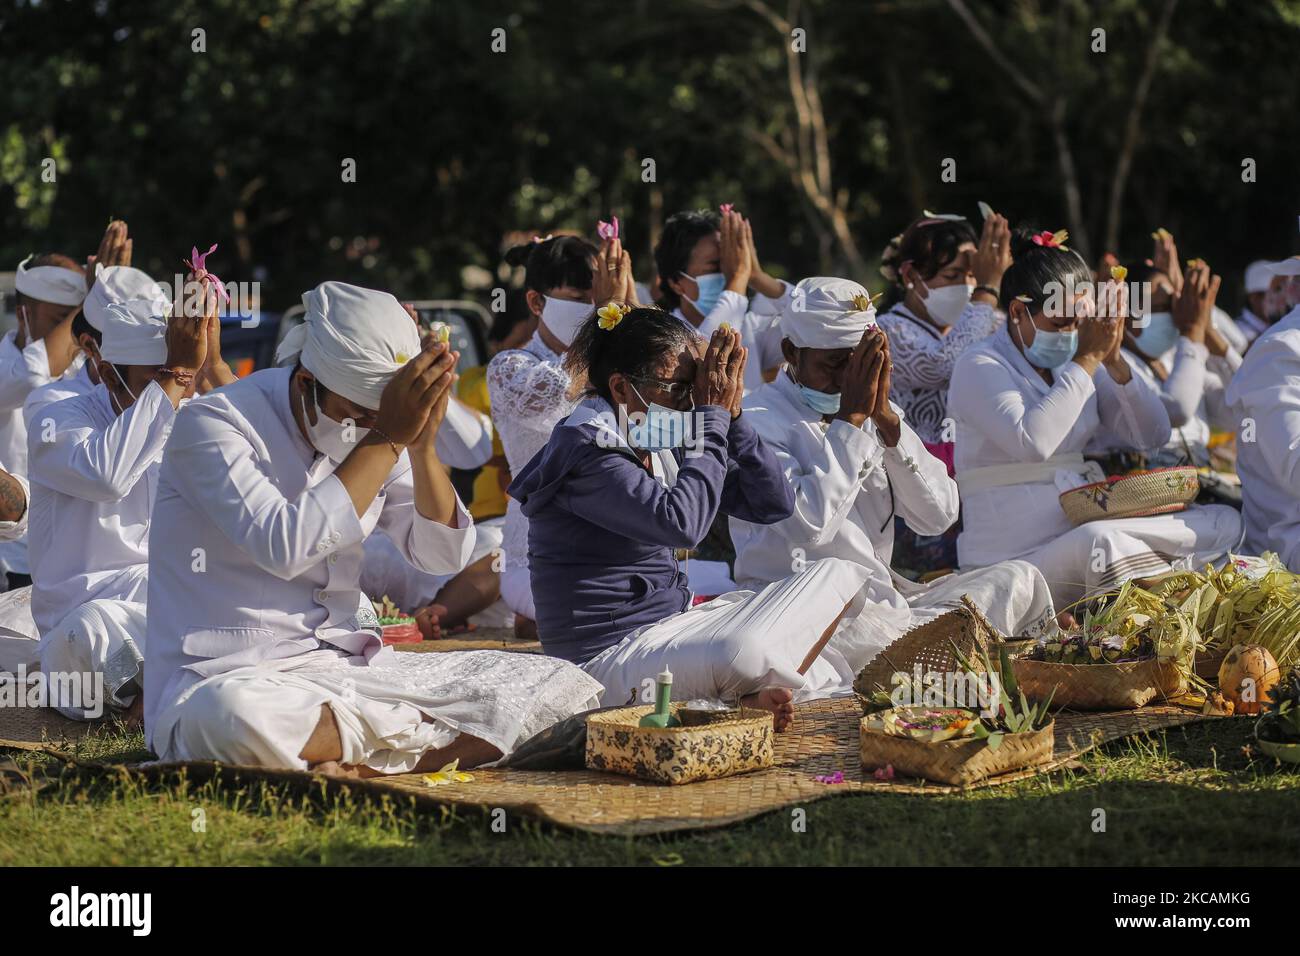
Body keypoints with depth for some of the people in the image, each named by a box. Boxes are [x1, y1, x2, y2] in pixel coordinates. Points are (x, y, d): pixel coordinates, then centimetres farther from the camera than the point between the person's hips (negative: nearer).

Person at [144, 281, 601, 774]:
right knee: (230, 716, -45)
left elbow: (444, 556, 4)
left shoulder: (377, 435, 8)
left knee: (559, 686, -7)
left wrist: (422, 445, -11)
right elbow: (284, 547, -27)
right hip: (227, 677, -6)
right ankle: (453, 739, -25)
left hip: (347, 670, 6)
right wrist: (386, 439, -24)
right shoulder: (212, 423, -12)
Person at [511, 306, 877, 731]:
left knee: (840, 576, 6)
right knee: (742, 652, -41)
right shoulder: (585, 449, -16)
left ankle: (757, 693, -9)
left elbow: (773, 505, 8)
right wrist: (713, 416, -20)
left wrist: (732, 415, -5)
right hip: (613, 657, -10)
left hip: (672, 622, 10)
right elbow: (681, 522, -30)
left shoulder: (664, 447, 9)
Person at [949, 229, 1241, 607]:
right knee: (1100, 542, -40)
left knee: (1224, 521, -9)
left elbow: (1153, 436, 8)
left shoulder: (1074, 363, 14)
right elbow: (1033, 443, -24)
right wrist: (1088, 359, -18)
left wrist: (1113, 358, -4)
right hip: (1015, 561, -7)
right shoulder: (979, 368, -5)